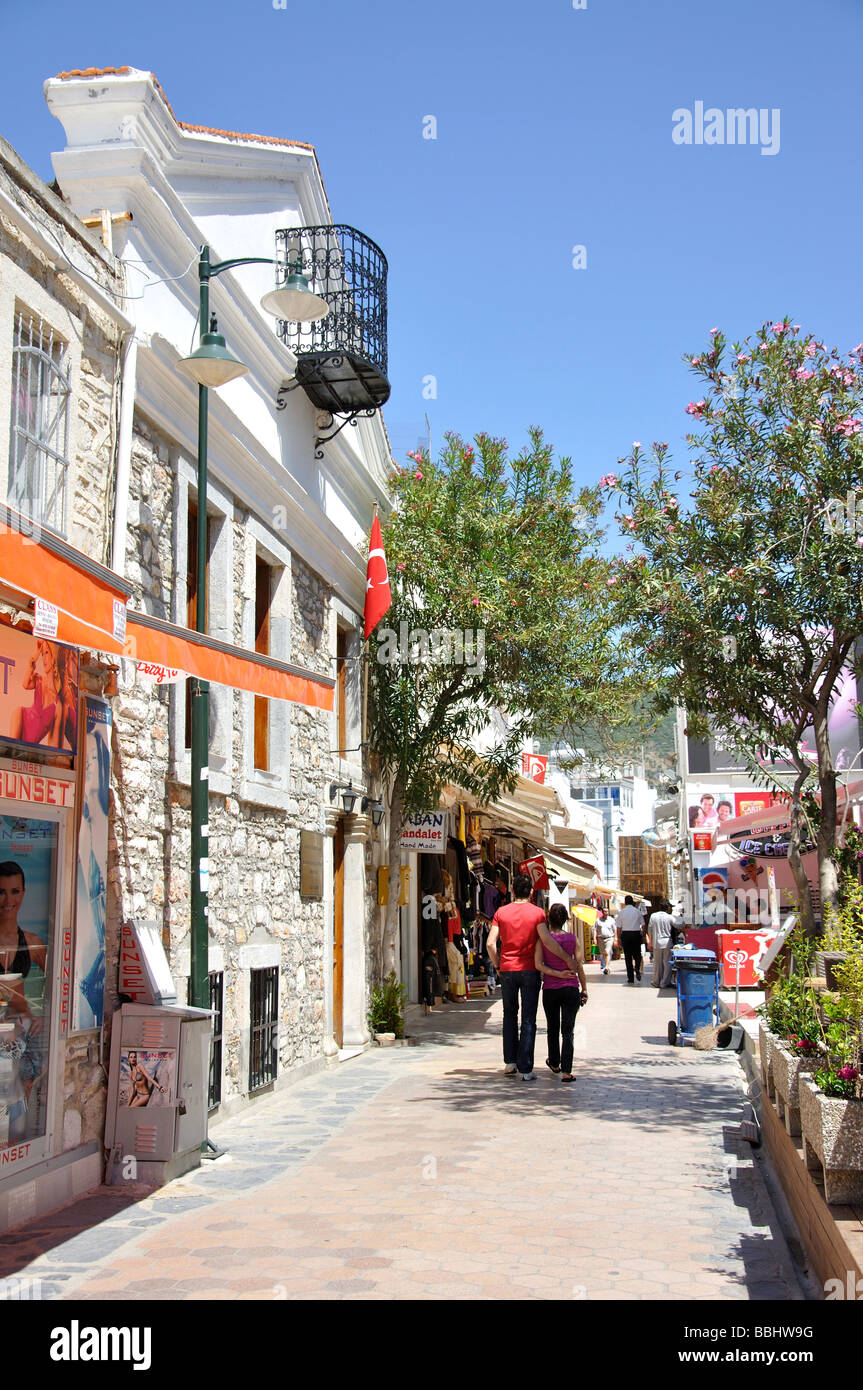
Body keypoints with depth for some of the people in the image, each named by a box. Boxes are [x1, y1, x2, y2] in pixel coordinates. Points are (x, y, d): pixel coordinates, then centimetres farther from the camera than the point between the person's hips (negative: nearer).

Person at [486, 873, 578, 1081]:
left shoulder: (501, 912, 1)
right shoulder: (537, 913, -6)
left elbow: (490, 943, -4)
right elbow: (547, 940, -16)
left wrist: (497, 965, 9)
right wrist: (568, 959, -9)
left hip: (507, 970, 2)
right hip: (529, 971, -2)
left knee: (510, 1015, 19)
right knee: (528, 1020, 2)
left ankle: (510, 1061, 17)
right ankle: (525, 1068, 0)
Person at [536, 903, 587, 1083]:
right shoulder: (572, 939, -3)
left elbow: (538, 964, -13)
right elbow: (579, 966, -1)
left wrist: (557, 974, -10)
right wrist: (584, 989, 7)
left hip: (549, 990, 1)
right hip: (570, 989, -1)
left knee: (552, 1029, 18)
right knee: (568, 1031, 0)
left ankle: (554, 1063, 35)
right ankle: (566, 1071, -6)